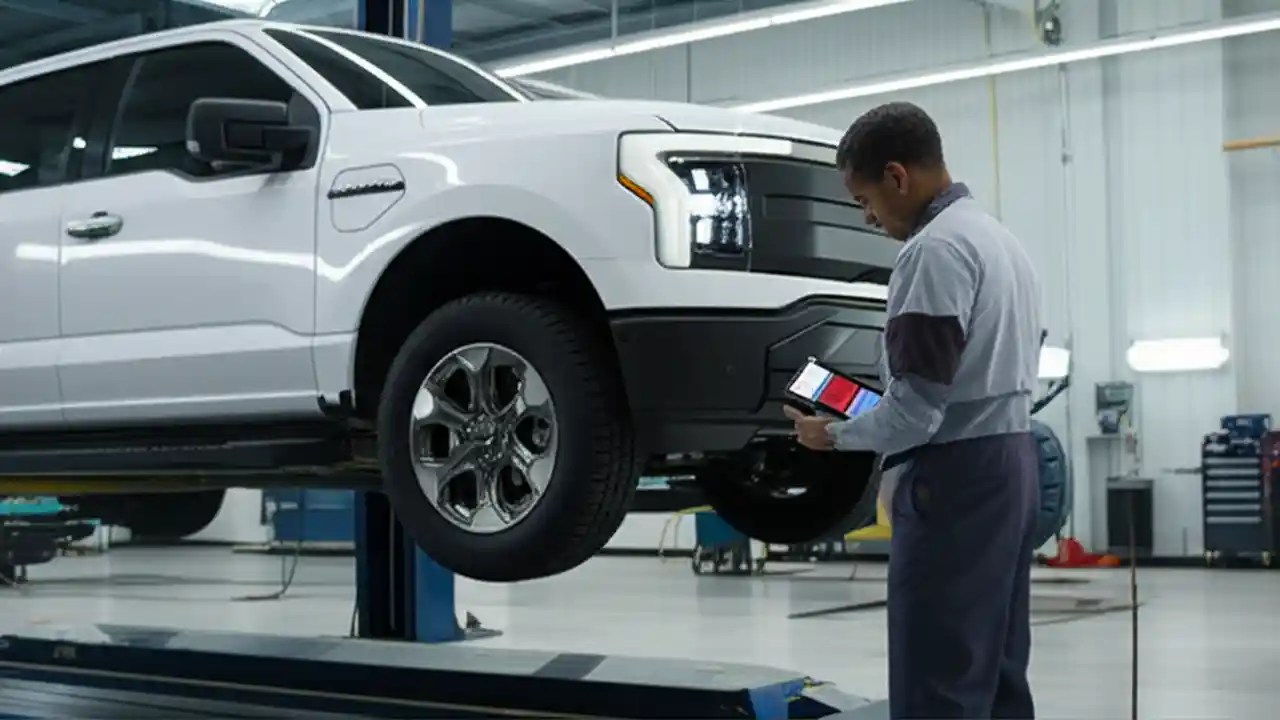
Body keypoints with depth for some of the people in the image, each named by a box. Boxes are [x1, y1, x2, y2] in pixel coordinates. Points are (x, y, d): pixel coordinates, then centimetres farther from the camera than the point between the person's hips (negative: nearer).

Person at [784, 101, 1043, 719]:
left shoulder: (936, 248, -15)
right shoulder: (1000, 240, 18)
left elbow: (919, 405, -20)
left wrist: (833, 435, -4)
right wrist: (866, 418, 18)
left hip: (955, 475, -10)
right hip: (1010, 460, 10)